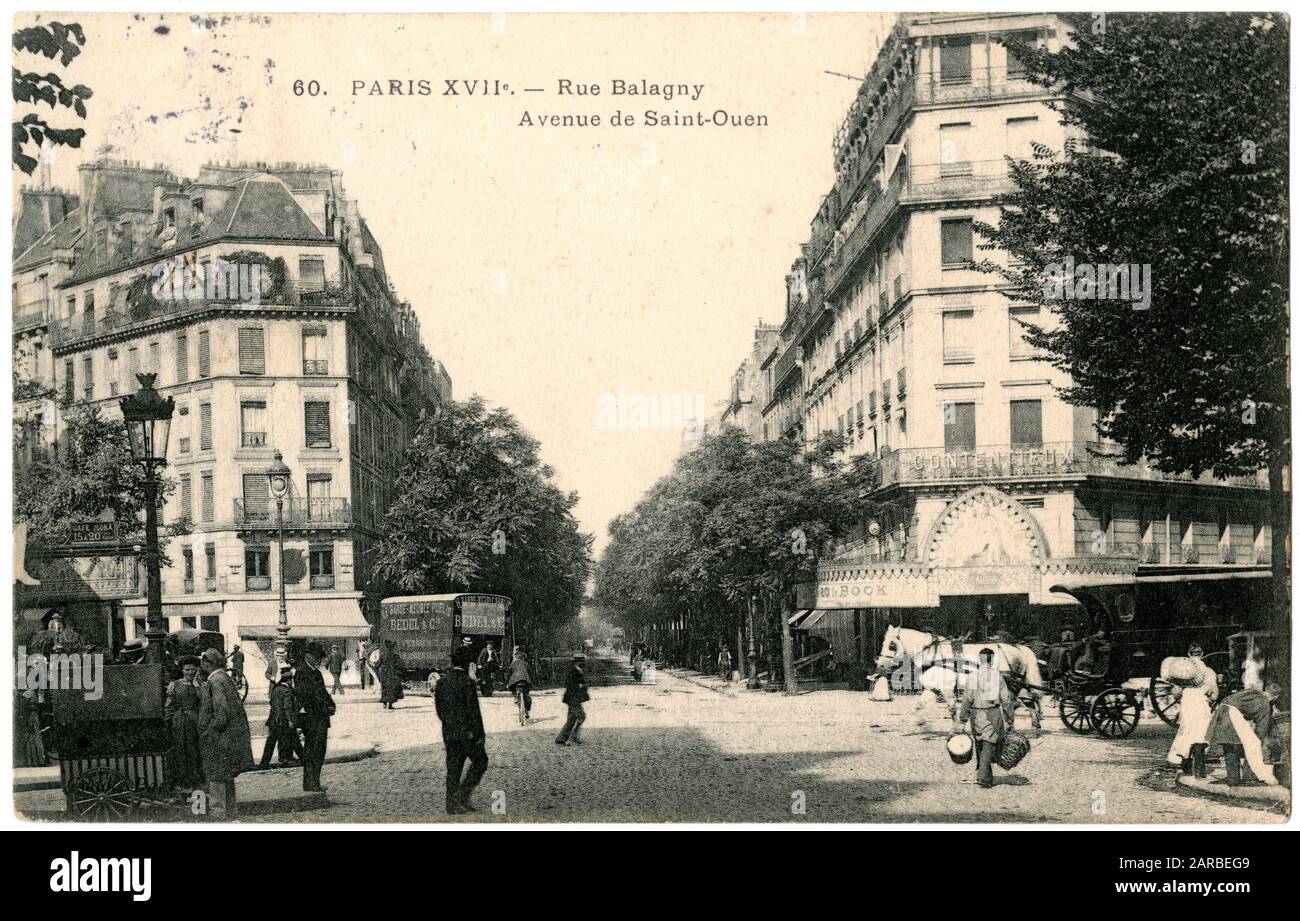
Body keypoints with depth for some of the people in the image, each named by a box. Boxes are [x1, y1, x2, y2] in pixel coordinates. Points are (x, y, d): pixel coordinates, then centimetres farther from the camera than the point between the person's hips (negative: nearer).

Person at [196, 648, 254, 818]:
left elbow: (221, 710, -23)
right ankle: (231, 808, 23)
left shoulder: (215, 682, -17)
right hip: (231, 735, 10)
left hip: (217, 737, -10)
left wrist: (212, 729, -18)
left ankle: (217, 810, 2)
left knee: (216, 774, -2)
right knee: (226, 774, 16)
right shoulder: (225, 678, 12)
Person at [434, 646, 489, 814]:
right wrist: (479, 734, -10)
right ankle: (462, 795, -2)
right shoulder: (466, 682, -15)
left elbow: (439, 708, 13)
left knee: (453, 768, 11)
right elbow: (473, 711, -15)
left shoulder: (442, 682, 6)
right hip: (467, 733, -7)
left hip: (448, 733, 7)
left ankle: (452, 805, 12)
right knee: (480, 762, 9)